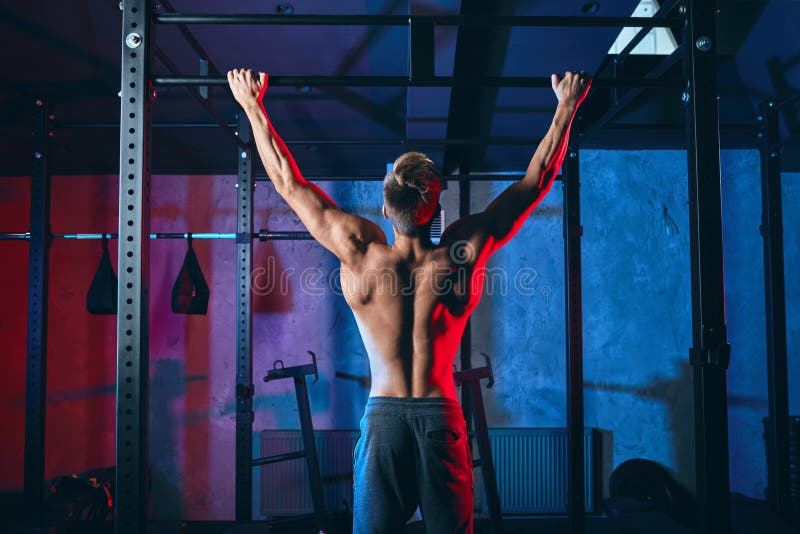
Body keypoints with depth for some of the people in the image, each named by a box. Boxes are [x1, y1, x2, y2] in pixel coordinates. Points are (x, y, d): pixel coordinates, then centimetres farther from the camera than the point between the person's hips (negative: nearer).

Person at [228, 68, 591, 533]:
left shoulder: (360, 255, -9)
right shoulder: (463, 256, -8)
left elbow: (289, 183, 1)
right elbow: (535, 181, 3)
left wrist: (253, 106, 11)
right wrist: (566, 107, 12)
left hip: (382, 416, 0)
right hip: (442, 416, 0)